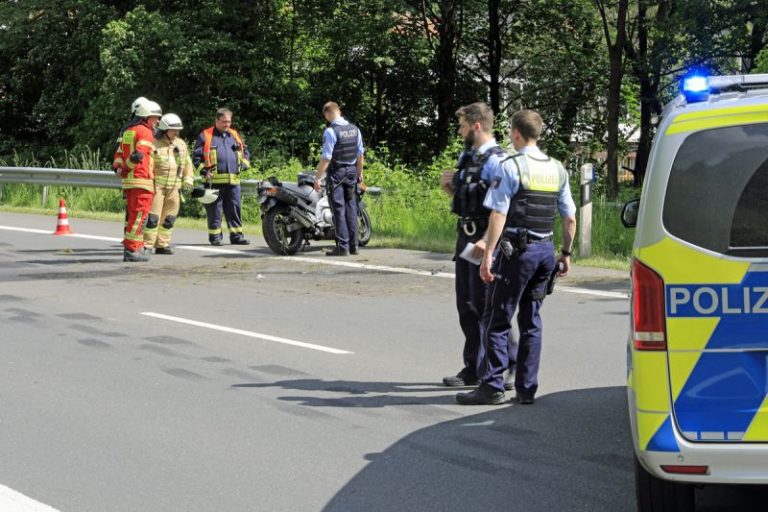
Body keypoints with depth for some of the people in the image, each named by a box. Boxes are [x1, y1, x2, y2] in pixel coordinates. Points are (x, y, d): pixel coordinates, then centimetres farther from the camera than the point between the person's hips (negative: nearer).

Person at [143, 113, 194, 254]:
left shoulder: (181, 144, 14)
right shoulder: (154, 143, -5)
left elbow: (187, 162, 25)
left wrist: (188, 179, 16)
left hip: (173, 187, 6)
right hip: (156, 185, -6)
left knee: (169, 217, 8)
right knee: (152, 216, -9)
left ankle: (162, 244, 16)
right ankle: (146, 245, -5)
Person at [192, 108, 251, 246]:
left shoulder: (235, 135, 18)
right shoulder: (206, 136, 4)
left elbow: (245, 152, 28)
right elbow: (196, 156, 2)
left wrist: (244, 164, 10)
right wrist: (204, 170, -9)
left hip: (233, 180, 4)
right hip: (214, 179, -4)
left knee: (235, 208, 5)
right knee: (214, 210, -2)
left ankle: (236, 235, 10)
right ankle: (215, 237, 4)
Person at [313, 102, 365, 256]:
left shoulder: (331, 131, -15)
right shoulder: (355, 129, 5)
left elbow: (326, 158, -18)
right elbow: (360, 154, 11)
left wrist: (317, 178, -12)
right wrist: (360, 172, 23)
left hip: (336, 174, -6)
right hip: (352, 172, 6)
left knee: (339, 209, -3)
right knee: (351, 208, 11)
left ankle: (342, 247, -5)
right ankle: (353, 245, 12)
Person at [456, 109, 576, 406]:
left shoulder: (510, 168, -9)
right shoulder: (558, 170, 10)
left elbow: (498, 214, -15)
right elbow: (570, 219, 12)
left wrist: (488, 254, -16)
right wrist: (566, 253, 22)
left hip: (516, 250, -6)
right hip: (546, 249, 6)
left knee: (496, 320, -1)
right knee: (531, 320, 12)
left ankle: (491, 386, -2)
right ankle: (526, 388, 13)